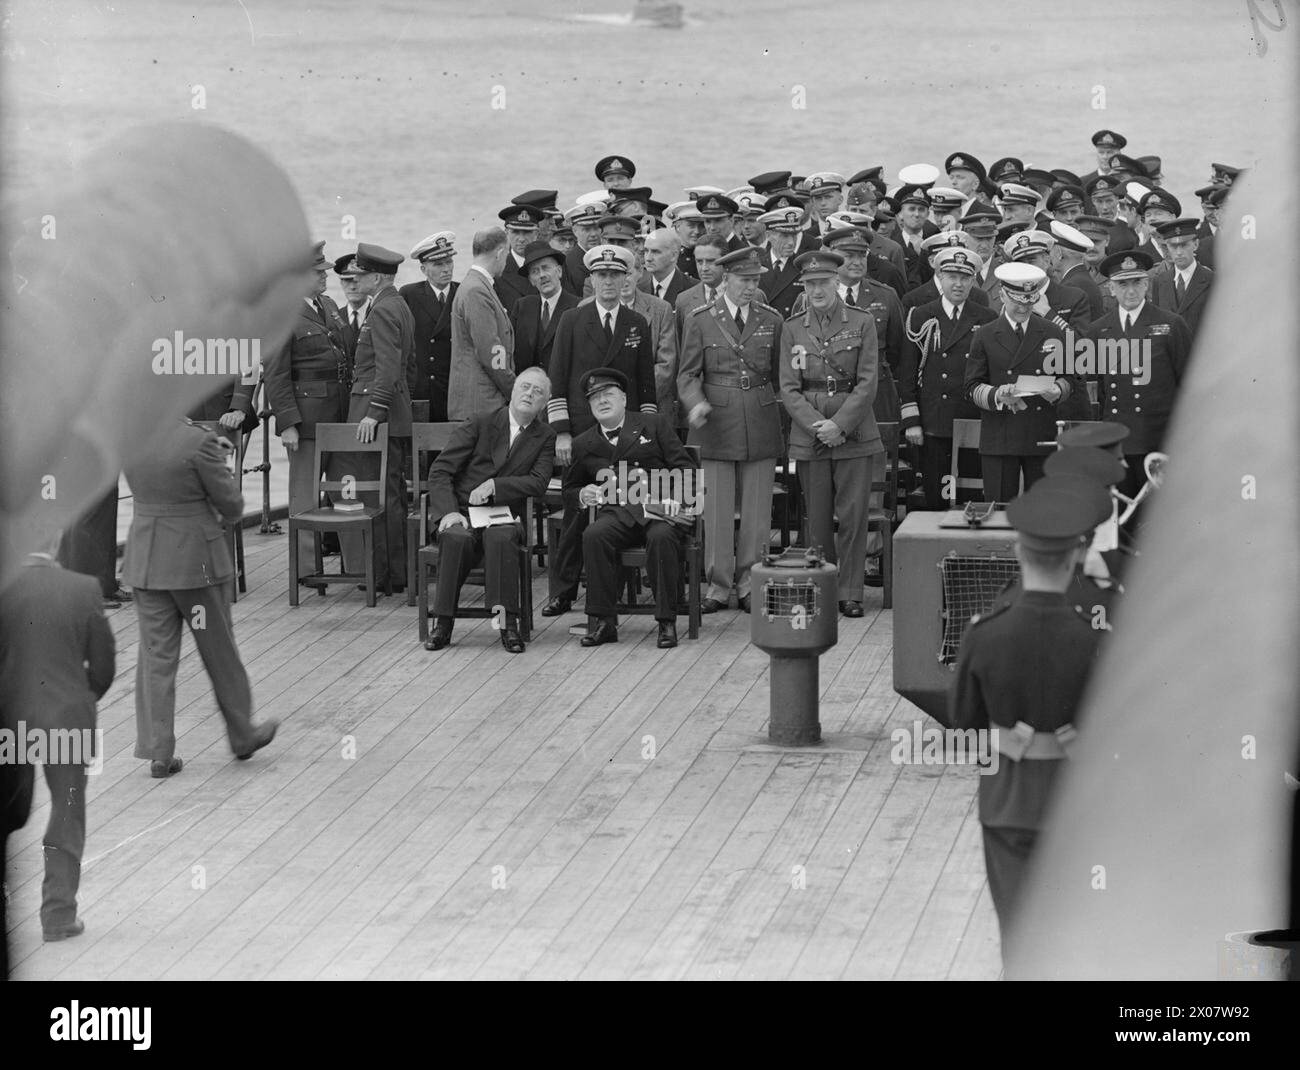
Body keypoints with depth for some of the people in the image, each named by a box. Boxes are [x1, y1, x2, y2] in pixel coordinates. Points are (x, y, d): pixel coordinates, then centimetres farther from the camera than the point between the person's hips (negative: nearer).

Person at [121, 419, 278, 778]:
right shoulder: (198, 443, -20)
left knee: (155, 654, 9)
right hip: (196, 557, -4)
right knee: (219, 648, 12)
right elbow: (231, 503, -12)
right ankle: (242, 735, 27)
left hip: (146, 558, 4)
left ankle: (158, 751, 9)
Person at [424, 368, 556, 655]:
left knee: (500, 537, -35)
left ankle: (508, 623, -33)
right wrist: (448, 512, -15)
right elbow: (439, 471, 0)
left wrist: (495, 485, -15)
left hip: (504, 517, 0)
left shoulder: (545, 438, 11)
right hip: (462, 514, 0)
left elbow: (539, 483, -2)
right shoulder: (480, 424, 5)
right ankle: (443, 623, -26)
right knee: (457, 537, -34)